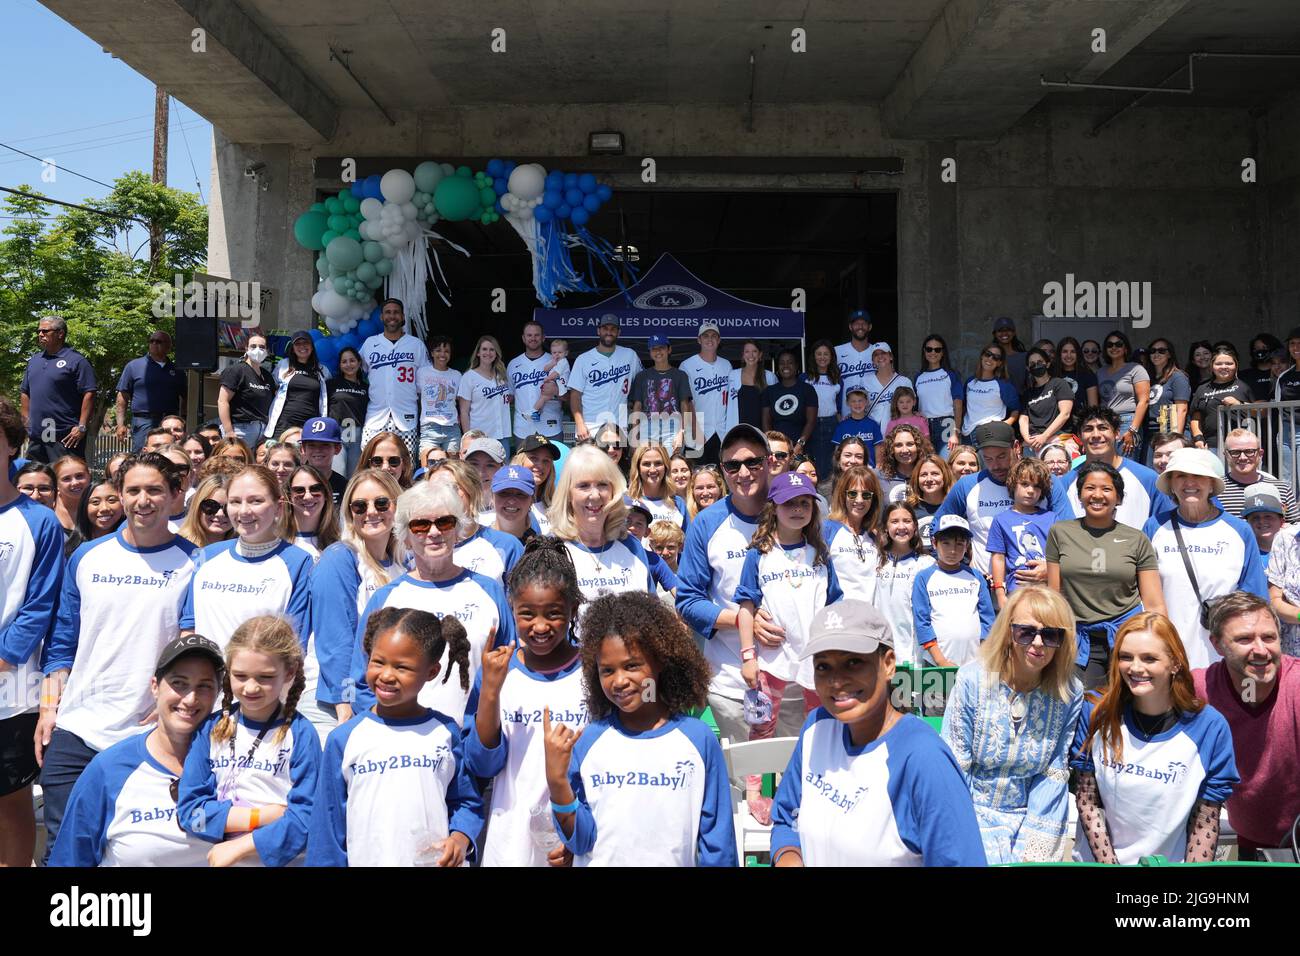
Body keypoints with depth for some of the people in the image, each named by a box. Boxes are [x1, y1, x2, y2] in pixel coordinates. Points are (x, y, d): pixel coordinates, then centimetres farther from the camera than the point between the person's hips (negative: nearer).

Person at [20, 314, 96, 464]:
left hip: (66, 437, -7)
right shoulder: (33, 361, 17)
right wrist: (26, 422, 13)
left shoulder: (76, 360, -5)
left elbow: (89, 394, -10)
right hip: (35, 437, 7)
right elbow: (25, 393, 22)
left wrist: (82, 427, -16)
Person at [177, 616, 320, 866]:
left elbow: (305, 819, -16)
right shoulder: (211, 729, -3)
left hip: (281, 861, -2)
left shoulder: (301, 734, -13)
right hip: (217, 858, 3)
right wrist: (261, 817, -17)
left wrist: (238, 847, -20)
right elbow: (189, 810, -8)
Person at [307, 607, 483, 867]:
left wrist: (460, 837, -13)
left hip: (435, 860, 0)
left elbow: (467, 801, 3)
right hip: (365, 859, 0)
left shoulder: (446, 732, -3)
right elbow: (328, 821, 0)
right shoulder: (344, 739, -5)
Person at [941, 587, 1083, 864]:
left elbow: (1054, 775, -4)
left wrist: (1036, 848, -10)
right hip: (975, 812, -2)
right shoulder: (972, 679, -14)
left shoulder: (1070, 693, -8)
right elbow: (954, 765, -9)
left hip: (1036, 815, 2)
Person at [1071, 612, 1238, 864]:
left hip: (1170, 860, -1)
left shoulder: (1209, 728, -7)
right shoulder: (1097, 714, -6)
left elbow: (1205, 822, -1)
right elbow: (1087, 798, 0)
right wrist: (1109, 862, -7)